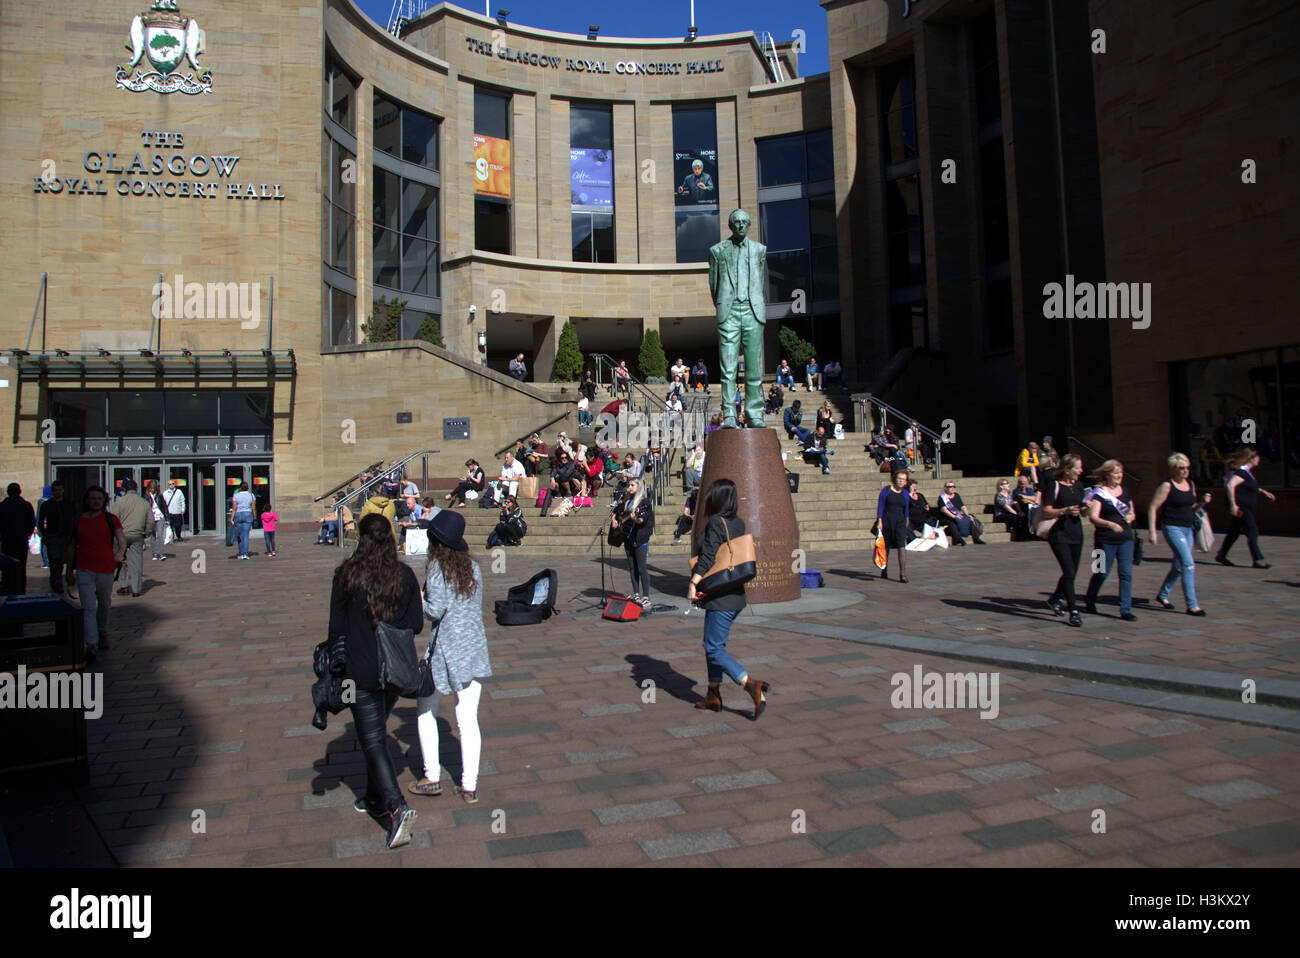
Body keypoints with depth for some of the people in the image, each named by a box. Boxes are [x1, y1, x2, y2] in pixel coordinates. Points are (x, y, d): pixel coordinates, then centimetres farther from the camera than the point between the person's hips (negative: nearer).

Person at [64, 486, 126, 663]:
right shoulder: (77, 521, 5)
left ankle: (103, 633, 41)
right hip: (84, 570, -1)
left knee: (104, 605, 18)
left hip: (106, 569, 1)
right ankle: (91, 646, -14)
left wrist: (120, 552, -29)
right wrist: (70, 571, 11)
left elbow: (122, 540, -7)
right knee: (88, 608, -10)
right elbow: (71, 547, 12)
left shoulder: (111, 519, 2)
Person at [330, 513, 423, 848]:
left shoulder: (347, 574, -9)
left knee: (372, 740, 0)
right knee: (377, 731, 22)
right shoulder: (404, 574, -2)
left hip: (361, 672, -4)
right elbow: (416, 624, 0)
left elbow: (336, 626, -6)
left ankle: (396, 808, -13)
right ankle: (375, 797, 34)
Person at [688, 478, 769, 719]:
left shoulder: (715, 523, -15)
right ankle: (714, 695, 24)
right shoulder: (738, 523, 9)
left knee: (714, 649, -5)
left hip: (721, 598, -9)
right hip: (735, 594, 9)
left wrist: (693, 584, -20)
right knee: (713, 644, 18)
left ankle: (752, 686, -15)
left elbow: (707, 557, -22)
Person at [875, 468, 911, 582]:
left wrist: (907, 524, 20)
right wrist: (879, 521, -10)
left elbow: (906, 510, 16)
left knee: (902, 547, -12)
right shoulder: (886, 490, -3)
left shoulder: (905, 493, 7)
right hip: (886, 521, -2)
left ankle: (903, 575, -15)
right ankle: (884, 571, 29)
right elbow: (880, 506, -3)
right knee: (886, 547, 11)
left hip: (900, 522, 2)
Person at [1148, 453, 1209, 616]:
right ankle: (1192, 605, -11)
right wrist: (1152, 530, -16)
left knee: (1179, 566, 15)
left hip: (1188, 528, 8)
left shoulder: (1191, 484, 11)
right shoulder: (1166, 486, -10)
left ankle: (1162, 595, 33)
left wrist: (1202, 501, 1)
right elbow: (1153, 507, -11)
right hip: (1173, 528, -8)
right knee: (1189, 564, -14)